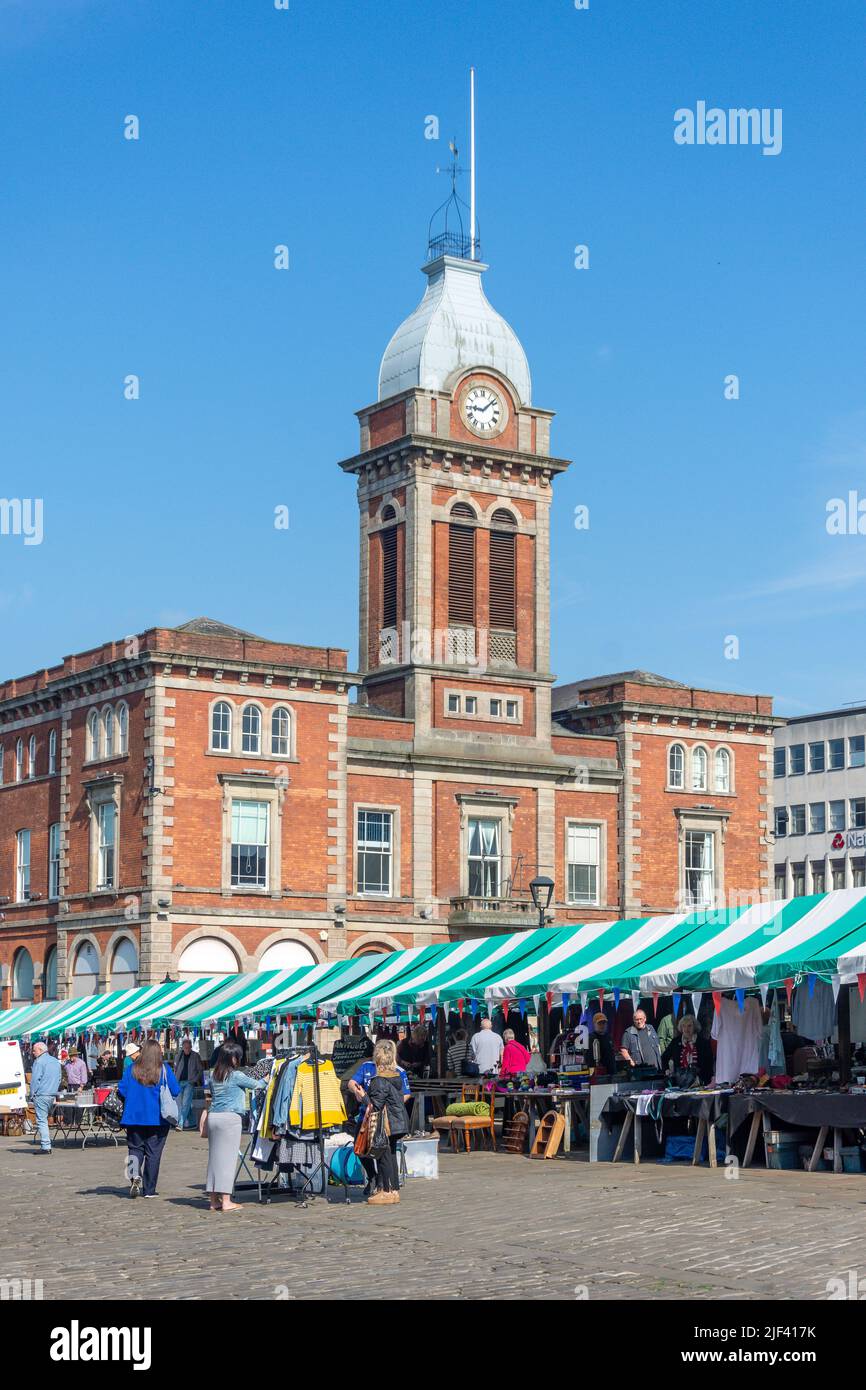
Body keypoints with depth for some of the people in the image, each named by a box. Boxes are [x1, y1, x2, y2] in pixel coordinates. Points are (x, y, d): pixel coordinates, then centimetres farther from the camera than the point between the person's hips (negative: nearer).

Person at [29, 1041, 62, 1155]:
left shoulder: (39, 1061, -9)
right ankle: (46, 1144, 13)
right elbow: (59, 1079, 20)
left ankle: (46, 1146, -11)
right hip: (52, 1095, 8)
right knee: (45, 1119, 15)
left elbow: (35, 1080, -12)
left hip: (41, 1095, -8)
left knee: (42, 1121, -7)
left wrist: (32, 1096, -7)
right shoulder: (56, 1061, 16)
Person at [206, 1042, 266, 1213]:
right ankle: (226, 1201, -6)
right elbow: (256, 1085, 5)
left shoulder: (213, 1075, 11)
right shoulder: (236, 1076, -7)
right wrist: (267, 1078, 23)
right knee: (228, 1157, -4)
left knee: (214, 1157, 9)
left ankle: (214, 1199, 10)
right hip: (230, 1117, -6)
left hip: (213, 1116, 6)